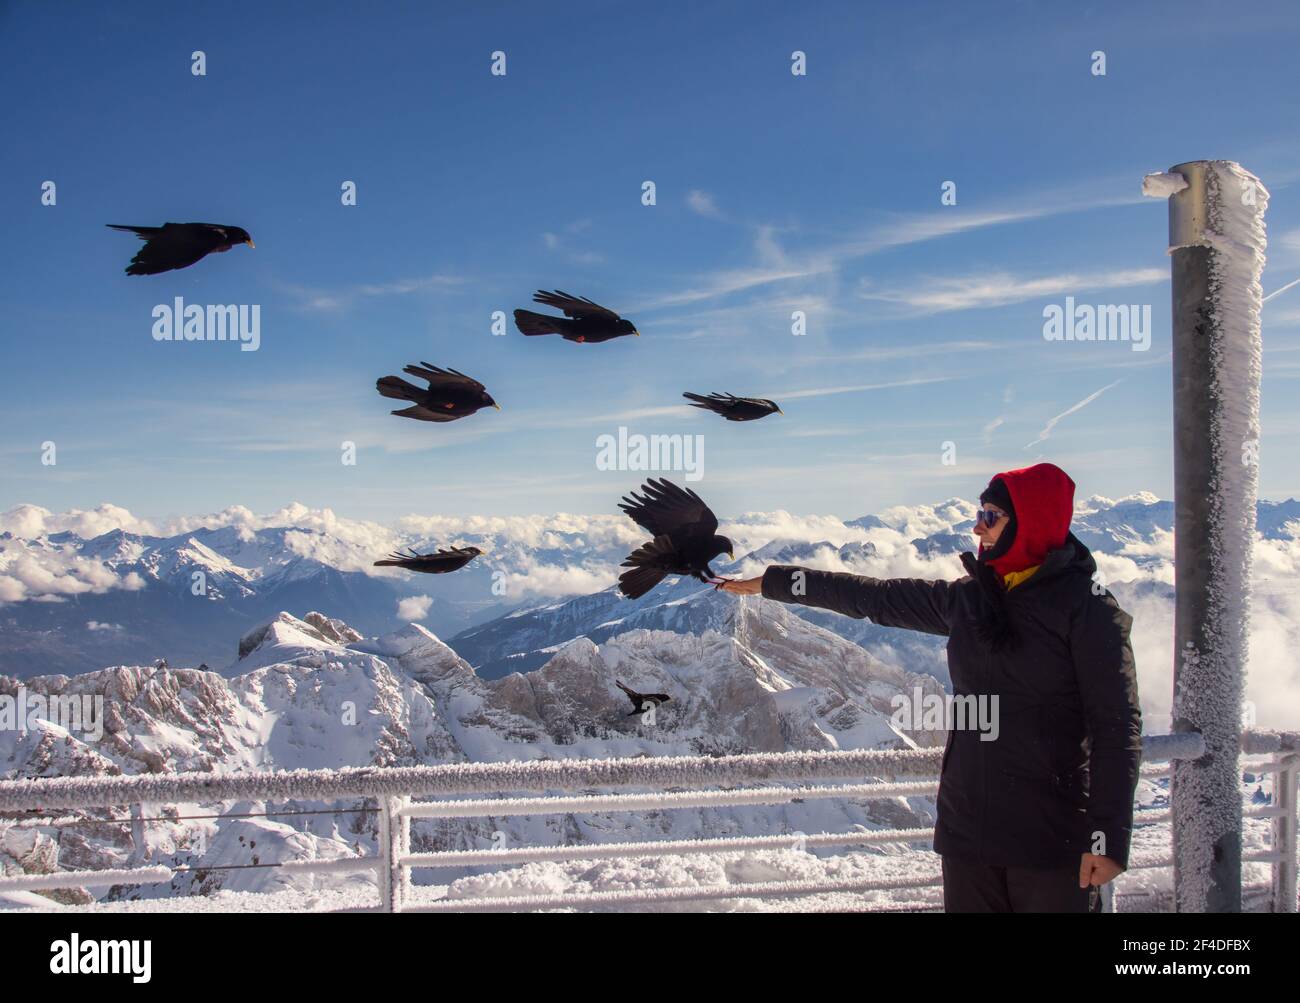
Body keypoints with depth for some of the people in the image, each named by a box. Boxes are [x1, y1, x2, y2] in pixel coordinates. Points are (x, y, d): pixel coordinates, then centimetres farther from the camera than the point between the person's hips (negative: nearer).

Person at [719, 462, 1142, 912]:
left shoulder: (1086, 608, -8)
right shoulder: (966, 598, 7)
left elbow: (1116, 727, -10)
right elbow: (875, 596, 14)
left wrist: (1110, 838, -13)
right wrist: (771, 582, 16)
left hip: (1051, 840, -5)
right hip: (967, 828, 5)